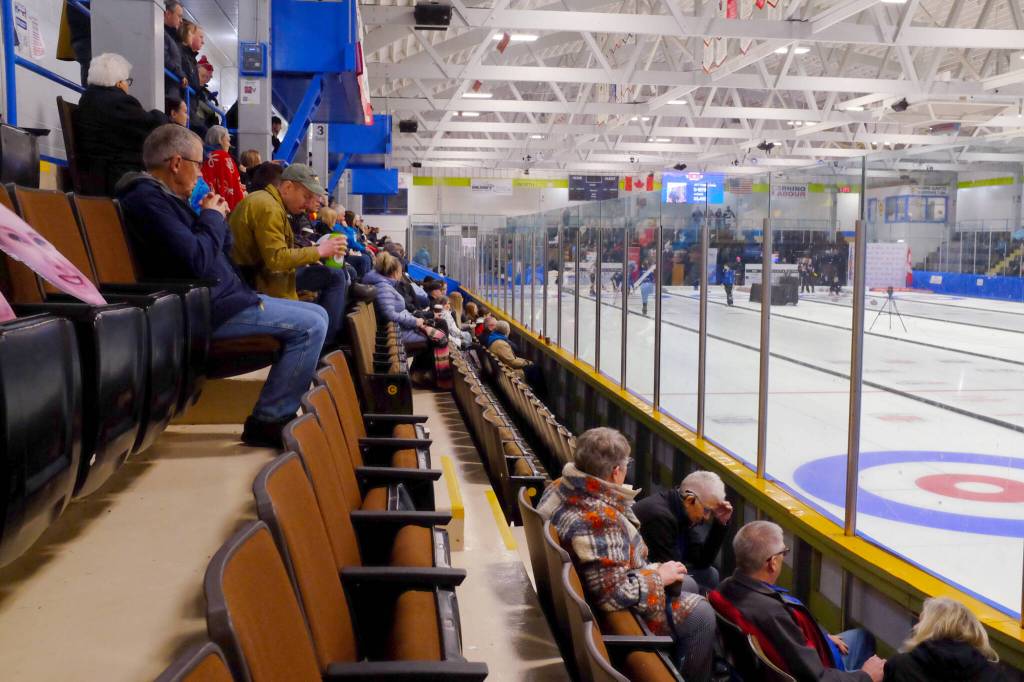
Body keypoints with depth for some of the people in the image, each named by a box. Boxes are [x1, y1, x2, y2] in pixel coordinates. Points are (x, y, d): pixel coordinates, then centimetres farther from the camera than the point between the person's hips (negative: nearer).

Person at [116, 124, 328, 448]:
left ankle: (282, 408, 11)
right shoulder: (147, 198, -14)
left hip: (218, 298, 11)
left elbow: (223, 249, 21)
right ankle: (269, 420, -9)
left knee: (317, 316, 11)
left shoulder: (160, 196, 19)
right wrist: (212, 216, -9)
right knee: (310, 325, -16)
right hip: (204, 308, -11)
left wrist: (214, 217, 3)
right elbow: (196, 260, -25)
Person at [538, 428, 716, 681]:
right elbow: (612, 595, -34)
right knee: (701, 614, -2)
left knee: (688, 585, 23)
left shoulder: (559, 488, -8)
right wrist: (658, 576, -21)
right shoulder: (599, 520, -37)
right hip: (617, 616, -10)